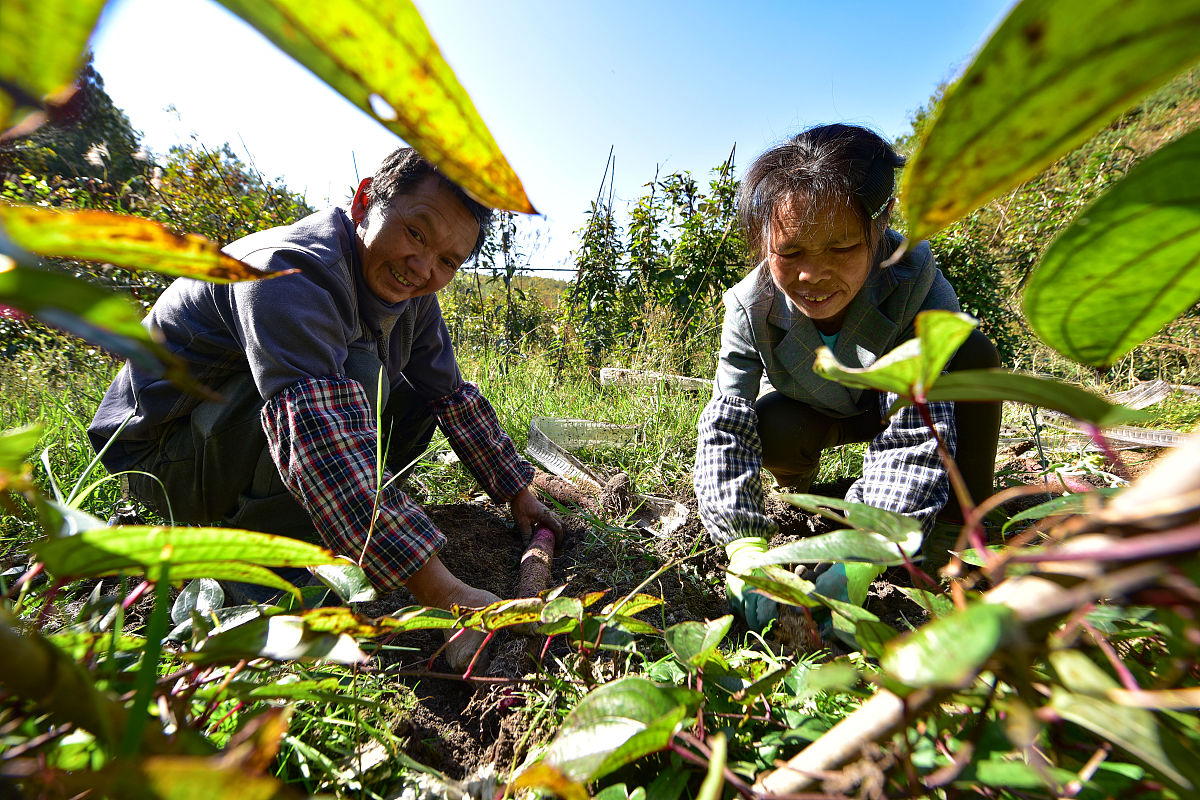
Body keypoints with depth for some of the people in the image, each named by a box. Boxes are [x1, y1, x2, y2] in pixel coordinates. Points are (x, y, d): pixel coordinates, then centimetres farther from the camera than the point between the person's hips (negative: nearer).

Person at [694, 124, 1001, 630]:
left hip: (896, 403, 0)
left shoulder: (916, 286, -35)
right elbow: (725, 432, -34)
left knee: (974, 355, -27)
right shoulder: (751, 309, -32)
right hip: (816, 412, 0)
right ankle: (798, 482, 5)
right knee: (771, 428, -33)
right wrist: (746, 551, -46)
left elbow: (914, 437, -41)